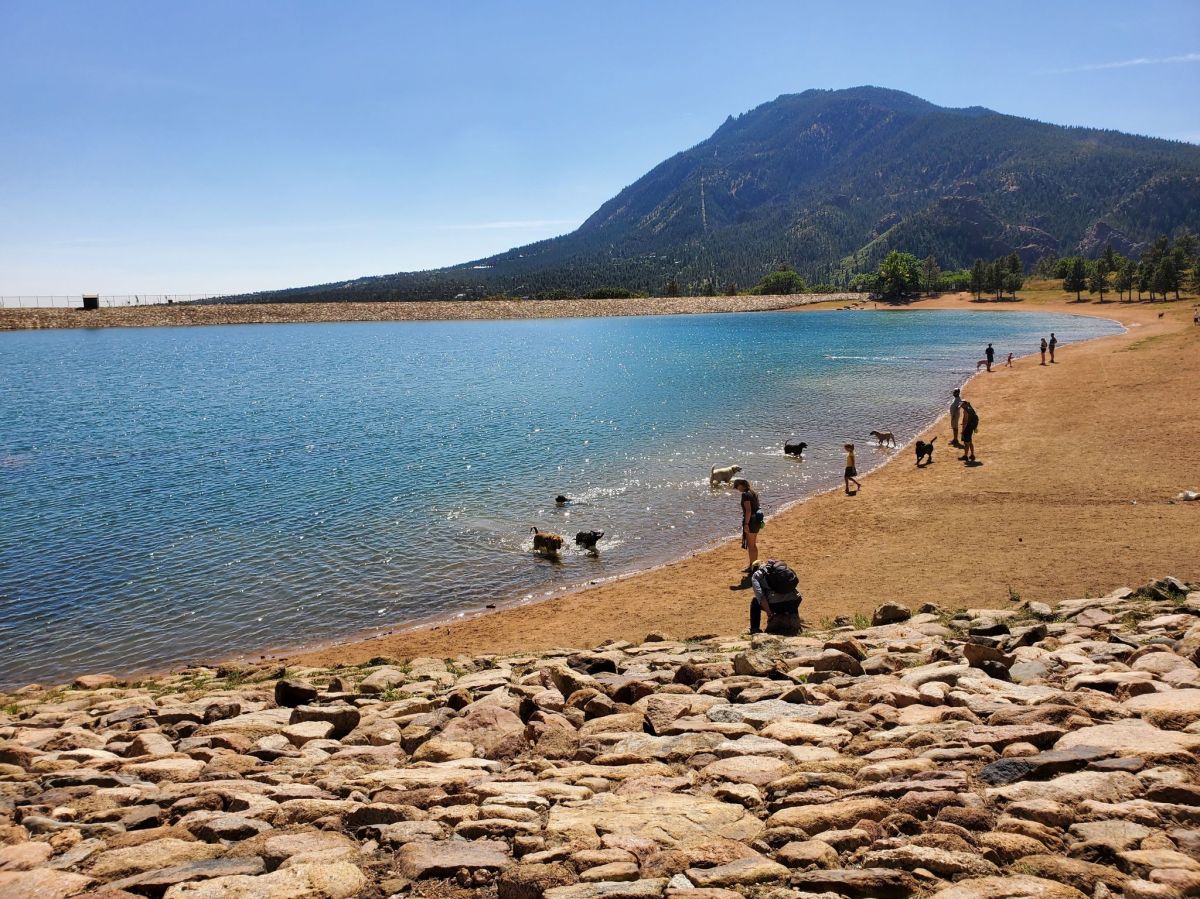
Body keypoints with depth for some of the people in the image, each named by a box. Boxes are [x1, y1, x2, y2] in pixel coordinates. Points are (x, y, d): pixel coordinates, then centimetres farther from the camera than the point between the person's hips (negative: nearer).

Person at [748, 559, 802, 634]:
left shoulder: (757, 575, 12)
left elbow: (760, 595, -4)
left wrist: (769, 613, -3)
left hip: (775, 605, -4)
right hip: (794, 603, 4)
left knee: (755, 602, 25)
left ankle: (755, 629, 19)